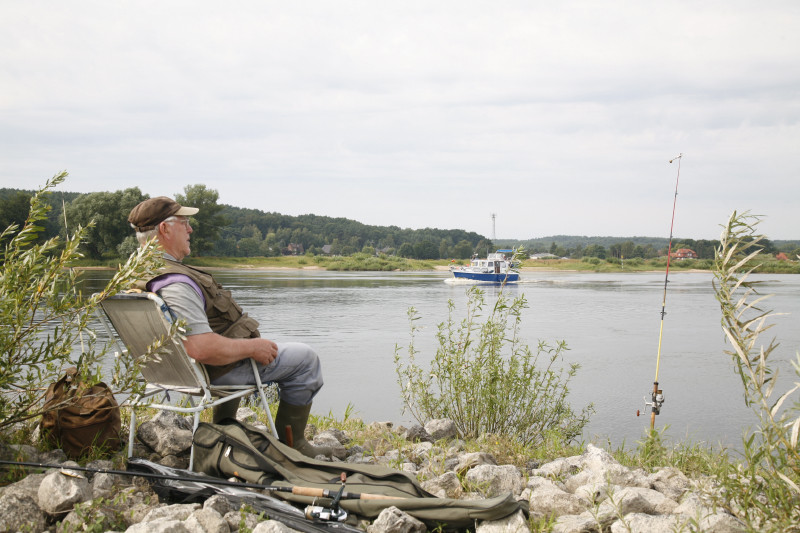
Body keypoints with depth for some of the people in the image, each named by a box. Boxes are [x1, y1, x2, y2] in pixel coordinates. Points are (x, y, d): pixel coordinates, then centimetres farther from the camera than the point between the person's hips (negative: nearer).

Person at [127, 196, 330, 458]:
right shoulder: (175, 283, -33)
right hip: (217, 370, -10)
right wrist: (252, 347, -24)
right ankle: (289, 444, 13)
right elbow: (201, 348, -40)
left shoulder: (140, 271, -1)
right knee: (305, 358, 2)